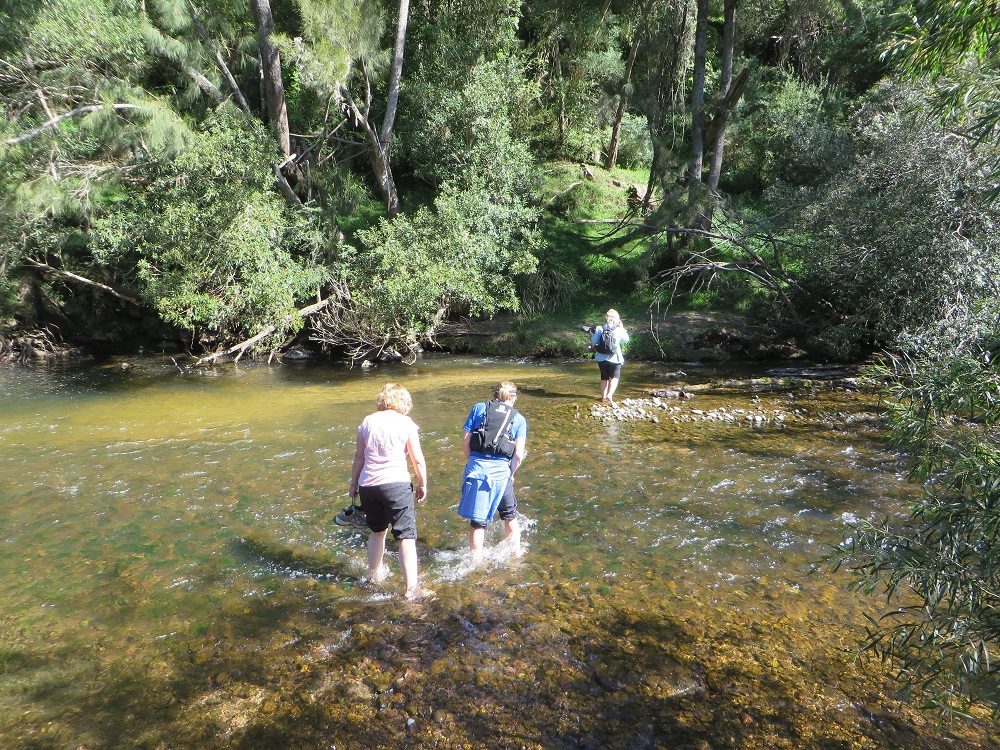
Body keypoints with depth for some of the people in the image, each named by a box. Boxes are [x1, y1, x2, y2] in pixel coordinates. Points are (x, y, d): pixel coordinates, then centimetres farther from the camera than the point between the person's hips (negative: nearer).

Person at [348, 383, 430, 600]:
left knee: (377, 530, 25)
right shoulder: (406, 423, -4)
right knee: (407, 536, -1)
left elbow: (359, 457, 11)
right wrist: (423, 484, 10)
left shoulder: (368, 422, 7)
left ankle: (374, 574, 40)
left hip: (368, 484, 5)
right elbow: (418, 460, -3)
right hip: (396, 484, -5)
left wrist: (354, 482, 23)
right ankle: (411, 588, -5)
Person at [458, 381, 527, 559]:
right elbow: (518, 455, -1)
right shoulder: (519, 419, 7)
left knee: (478, 520, 9)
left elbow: (465, 441, 3)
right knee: (509, 514, 22)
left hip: (477, 468, 0)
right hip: (501, 470, 0)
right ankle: (517, 552, 35)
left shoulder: (479, 408, 8)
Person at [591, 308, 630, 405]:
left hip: (601, 357, 2)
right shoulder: (619, 329, -6)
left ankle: (603, 397, 23)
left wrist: (591, 336, 19)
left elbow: (594, 342, 0)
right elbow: (626, 340, 8)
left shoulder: (599, 328, -4)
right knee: (615, 377, 5)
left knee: (604, 377, 16)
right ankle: (610, 395, -17)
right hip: (614, 357, -2)